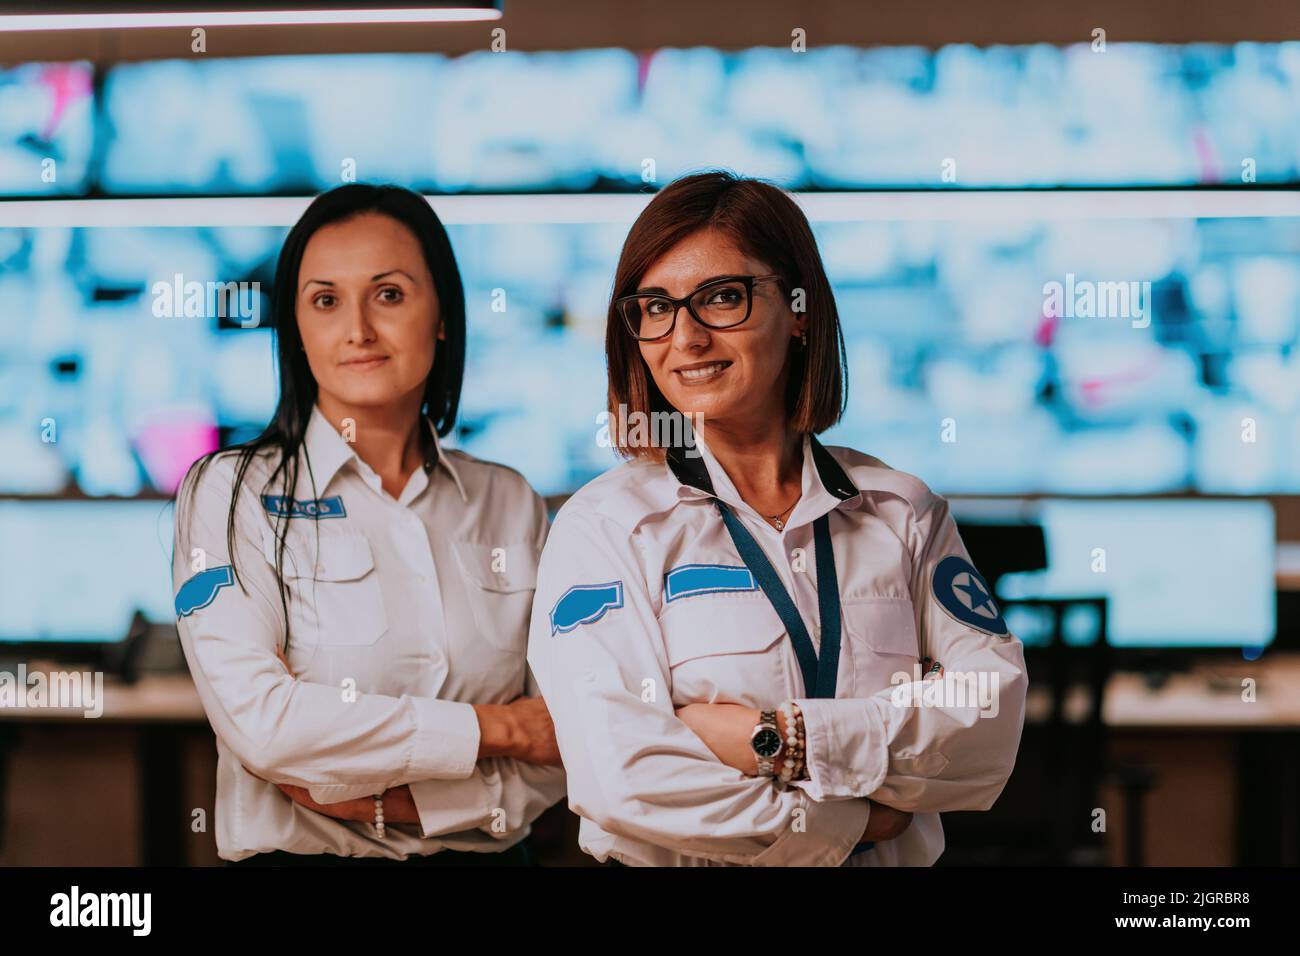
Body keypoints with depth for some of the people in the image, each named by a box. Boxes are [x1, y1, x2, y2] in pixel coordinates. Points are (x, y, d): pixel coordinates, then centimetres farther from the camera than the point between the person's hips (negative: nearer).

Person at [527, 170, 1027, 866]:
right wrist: (853, 822, -6)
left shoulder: (903, 514, 10)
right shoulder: (603, 525, 1)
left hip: (901, 859, 2)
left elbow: (991, 727, -2)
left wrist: (780, 738, -12)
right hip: (682, 875, -2)